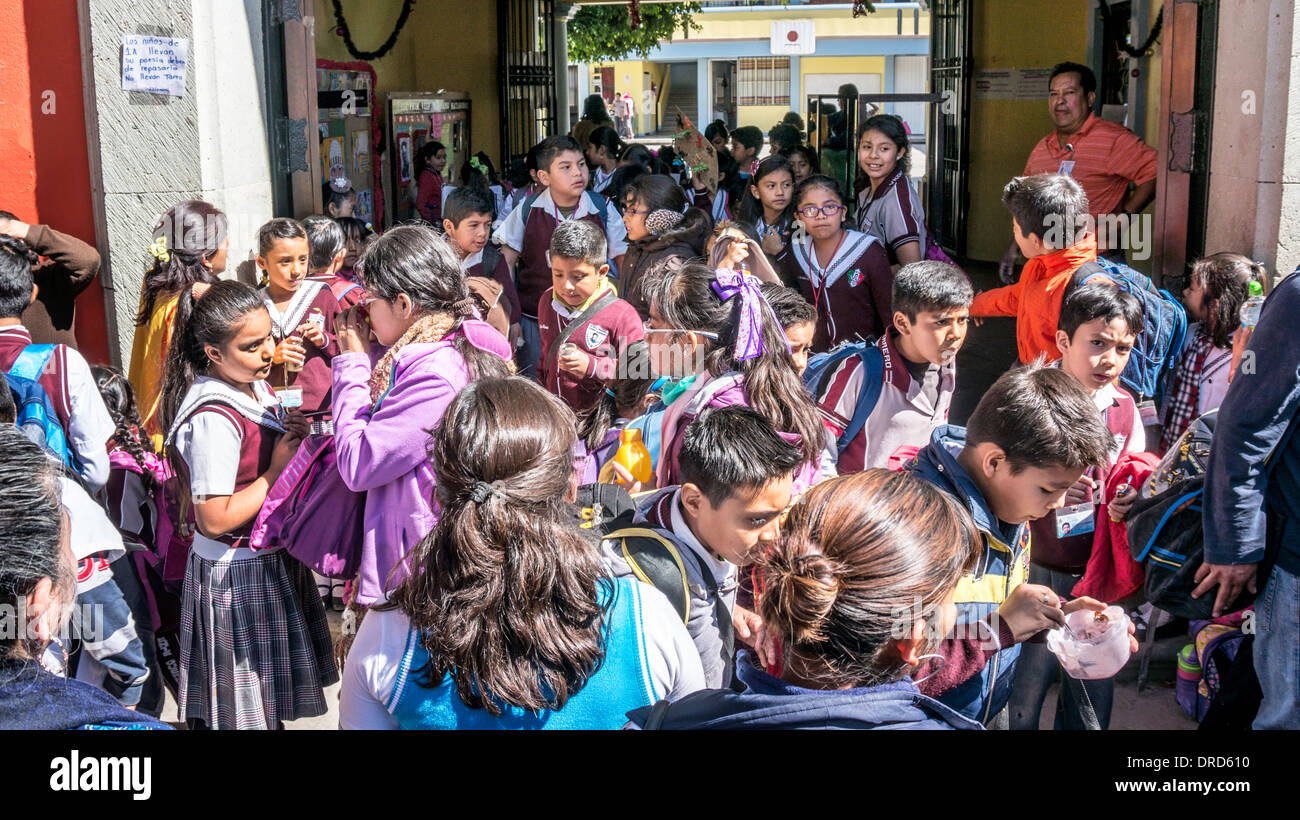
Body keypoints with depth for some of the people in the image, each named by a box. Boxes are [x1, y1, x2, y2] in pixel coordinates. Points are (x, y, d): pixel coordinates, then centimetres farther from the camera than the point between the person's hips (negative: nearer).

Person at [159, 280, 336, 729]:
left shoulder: (255, 386, 2)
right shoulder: (214, 418, -26)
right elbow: (215, 520, -25)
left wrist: (293, 433, -3)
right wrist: (277, 469, -21)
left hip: (271, 558, 9)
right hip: (236, 574, -9)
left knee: (269, 699, 22)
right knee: (245, 711, 7)